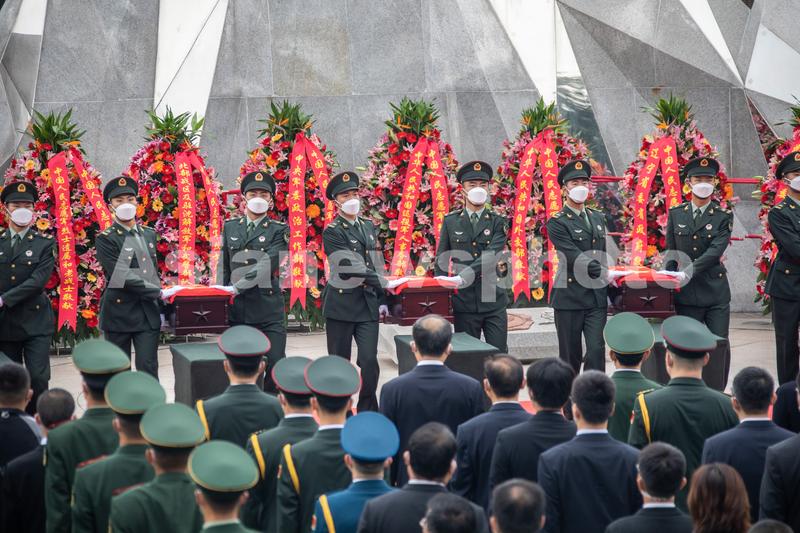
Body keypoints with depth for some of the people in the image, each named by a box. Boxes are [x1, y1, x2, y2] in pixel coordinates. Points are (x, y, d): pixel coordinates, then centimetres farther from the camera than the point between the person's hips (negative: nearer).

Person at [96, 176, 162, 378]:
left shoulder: (149, 234, 13)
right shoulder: (105, 239, -6)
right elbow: (121, 276, -16)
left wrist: (162, 305, 12)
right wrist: (158, 292, -15)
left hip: (148, 312, 4)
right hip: (118, 313, -4)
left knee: (149, 370, -4)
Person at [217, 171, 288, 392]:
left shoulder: (279, 231, 0)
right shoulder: (230, 227, 13)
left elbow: (267, 265, -14)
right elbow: (224, 266, 18)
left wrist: (237, 287, -23)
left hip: (268, 310, -3)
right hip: (236, 310, 3)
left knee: (275, 366, -8)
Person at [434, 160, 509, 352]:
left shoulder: (498, 222, 2)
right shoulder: (451, 222, 7)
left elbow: (490, 256, -13)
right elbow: (441, 260, 9)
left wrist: (462, 277, -26)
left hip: (493, 302, 0)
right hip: (464, 304, 1)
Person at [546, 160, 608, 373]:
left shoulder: (598, 218, 15)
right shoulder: (557, 223, -5)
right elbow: (573, 255, -17)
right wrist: (592, 267, -31)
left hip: (597, 297, 4)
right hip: (569, 297, -4)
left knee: (596, 351, -8)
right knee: (570, 356, 4)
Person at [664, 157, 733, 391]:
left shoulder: (723, 216, -1)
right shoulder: (676, 214, 7)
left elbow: (715, 250, -14)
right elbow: (671, 252, 12)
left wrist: (688, 272, -24)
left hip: (715, 291, -1)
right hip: (686, 293, 1)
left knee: (720, 346, -3)